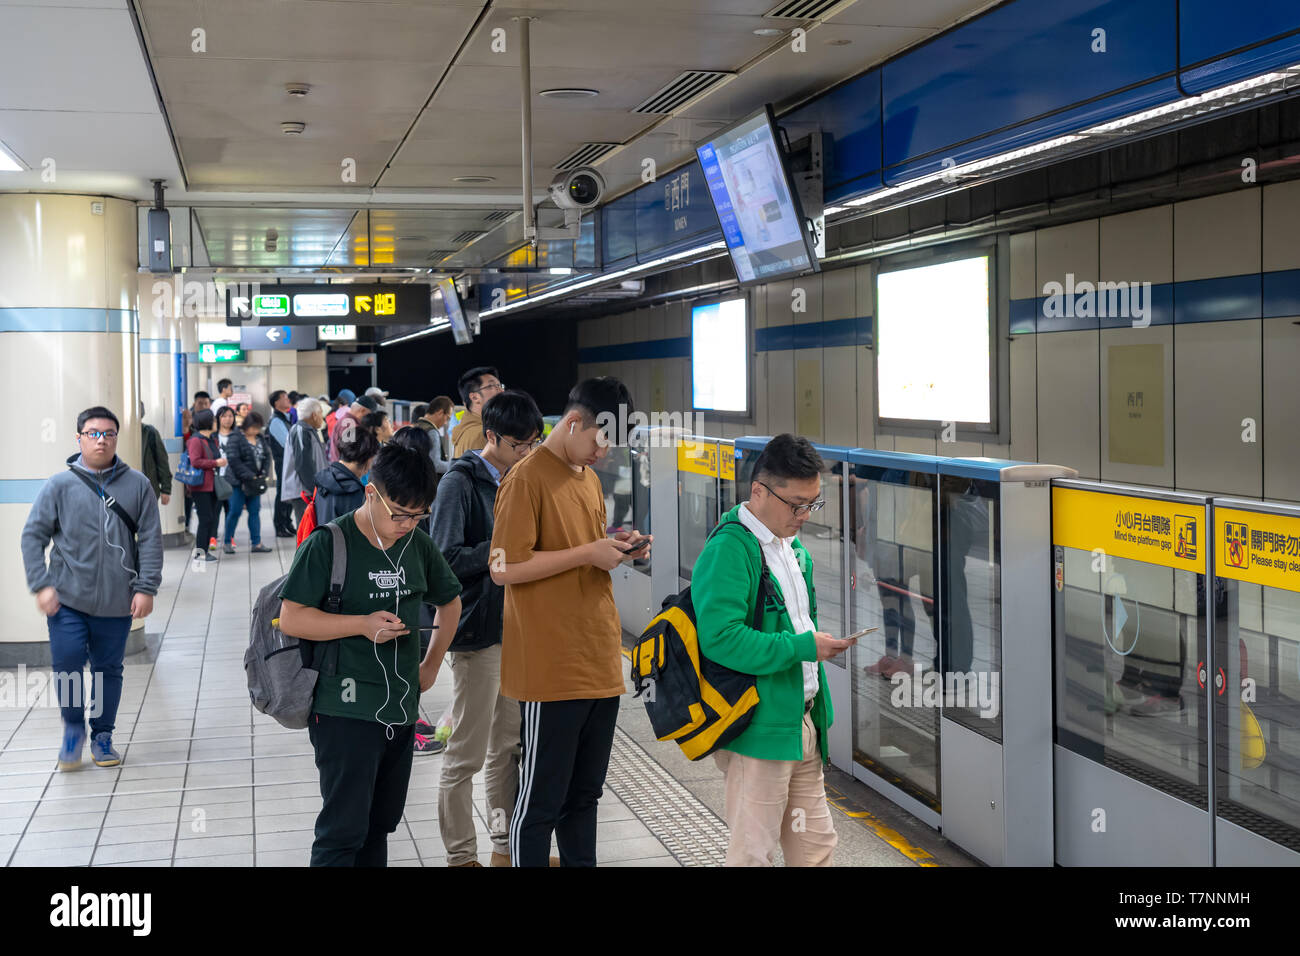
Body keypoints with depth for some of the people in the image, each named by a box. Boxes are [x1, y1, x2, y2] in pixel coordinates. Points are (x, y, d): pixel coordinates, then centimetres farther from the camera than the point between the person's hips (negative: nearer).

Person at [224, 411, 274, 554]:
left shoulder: (260, 439, 9)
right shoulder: (235, 439, -12)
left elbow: (267, 456, 11)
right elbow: (234, 461, -19)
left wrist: (264, 473, -6)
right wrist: (249, 476, -20)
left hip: (255, 482, 6)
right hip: (239, 482, -6)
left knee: (255, 511, 7)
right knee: (235, 511, -1)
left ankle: (256, 543, 11)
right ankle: (228, 542, 11)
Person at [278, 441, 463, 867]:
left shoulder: (418, 546, 7)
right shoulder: (328, 545, -11)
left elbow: (449, 600, 24)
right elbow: (291, 618, -14)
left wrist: (432, 664, 15)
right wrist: (363, 624, -22)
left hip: (401, 710, 7)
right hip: (346, 711, -6)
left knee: (380, 824, 15)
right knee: (344, 831, -6)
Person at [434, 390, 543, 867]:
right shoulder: (460, 483, -13)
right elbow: (447, 558, -19)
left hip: (516, 626, 8)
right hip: (478, 631, -8)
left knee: (509, 746, 17)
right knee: (468, 755, 1)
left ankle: (508, 845, 29)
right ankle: (461, 856, 13)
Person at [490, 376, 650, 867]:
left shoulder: (590, 479, 15)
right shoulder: (526, 479, -11)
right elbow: (504, 568, -17)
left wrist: (616, 548, 5)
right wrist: (588, 553, -17)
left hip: (600, 664, 8)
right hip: (551, 670, -8)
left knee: (585, 793, 15)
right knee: (542, 800, 1)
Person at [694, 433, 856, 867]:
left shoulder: (793, 546, 13)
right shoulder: (728, 550, -18)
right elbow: (721, 638, -28)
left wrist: (824, 643, 12)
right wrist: (804, 647, -23)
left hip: (801, 723, 9)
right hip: (761, 728, -9)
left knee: (816, 843, 15)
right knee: (754, 851, 0)